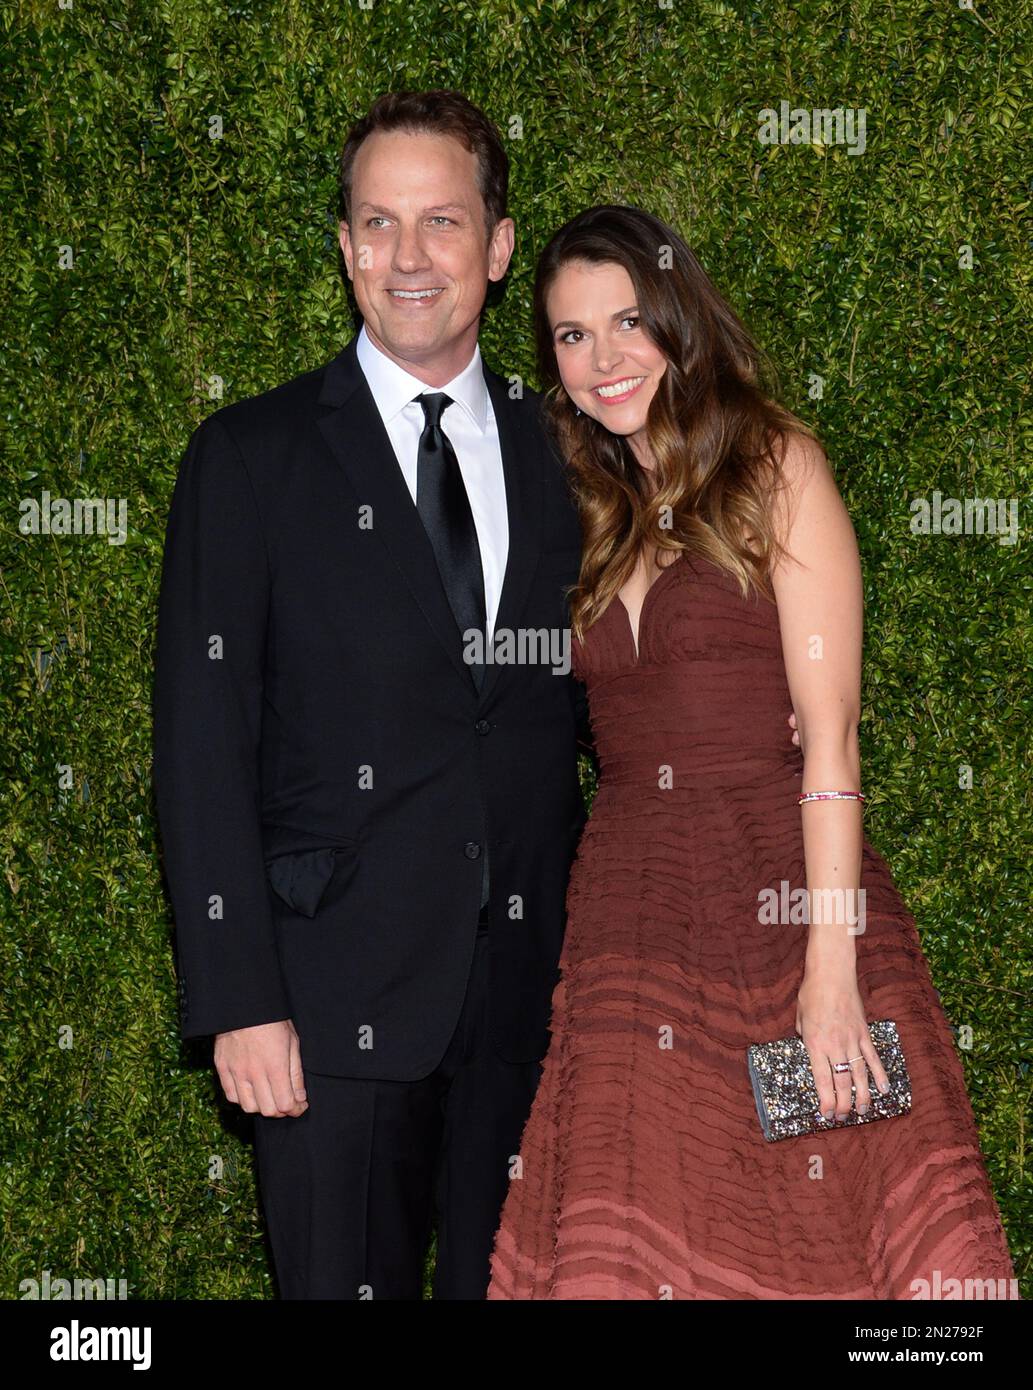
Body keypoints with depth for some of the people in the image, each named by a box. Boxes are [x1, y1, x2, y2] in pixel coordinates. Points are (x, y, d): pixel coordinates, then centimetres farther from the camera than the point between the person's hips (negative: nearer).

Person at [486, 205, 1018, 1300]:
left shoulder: (776, 465, 3)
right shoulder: (588, 511, 18)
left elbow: (828, 725, -6)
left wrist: (831, 964, -13)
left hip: (787, 889, -4)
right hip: (626, 912, 4)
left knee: (821, 1238, -8)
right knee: (625, 1251, -7)